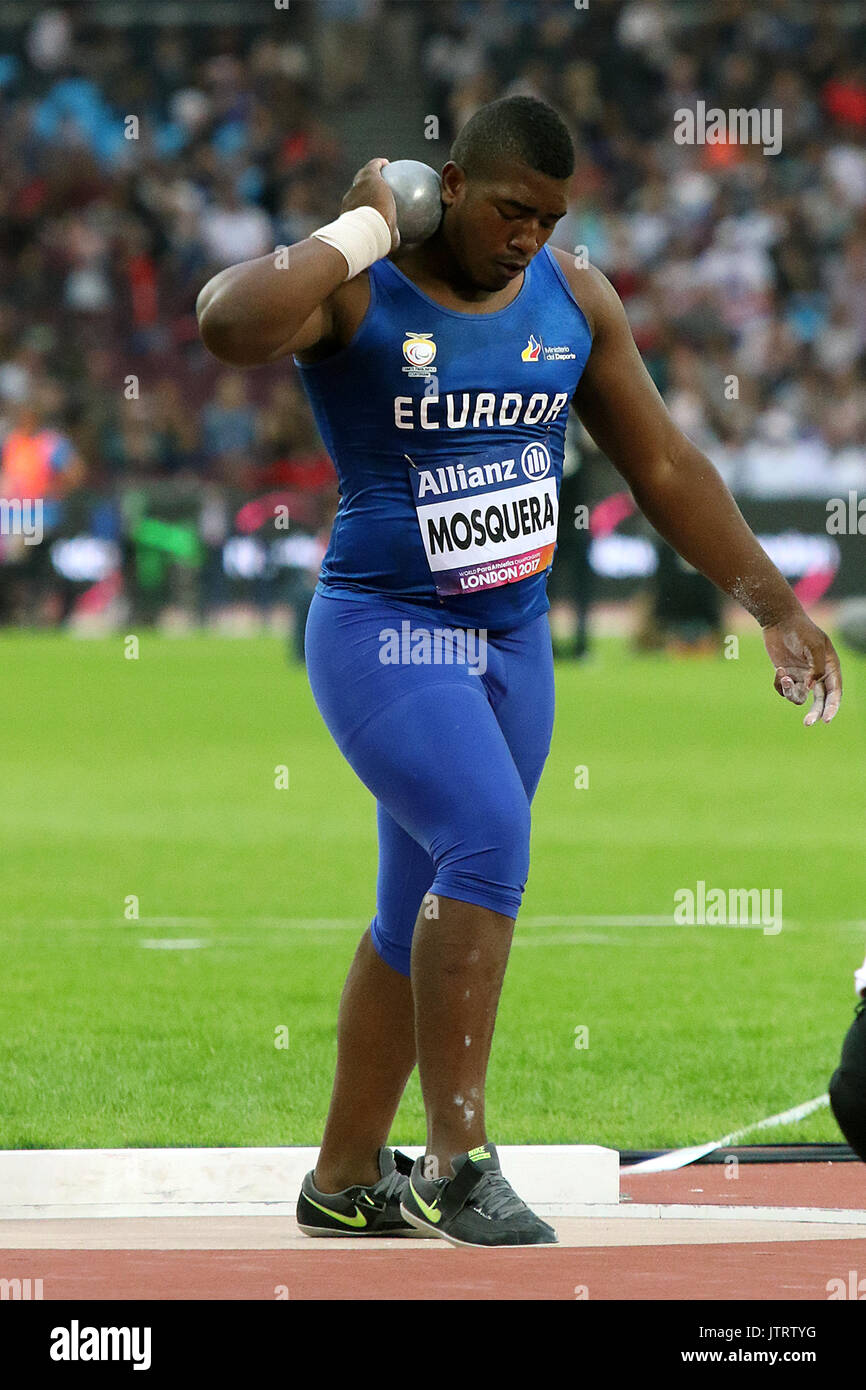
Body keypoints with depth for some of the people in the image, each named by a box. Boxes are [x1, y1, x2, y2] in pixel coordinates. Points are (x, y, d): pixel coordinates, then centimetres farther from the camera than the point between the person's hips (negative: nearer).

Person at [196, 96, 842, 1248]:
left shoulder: (573, 300, 5)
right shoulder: (352, 289, -12)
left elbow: (665, 468, 12)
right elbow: (229, 326, -35)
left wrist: (776, 609, 10)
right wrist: (362, 228, -23)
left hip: (514, 642, 7)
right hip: (384, 633, -6)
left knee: (422, 919, 12)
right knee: (489, 838, -26)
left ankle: (343, 1181, 24)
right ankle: (457, 1163, -23)